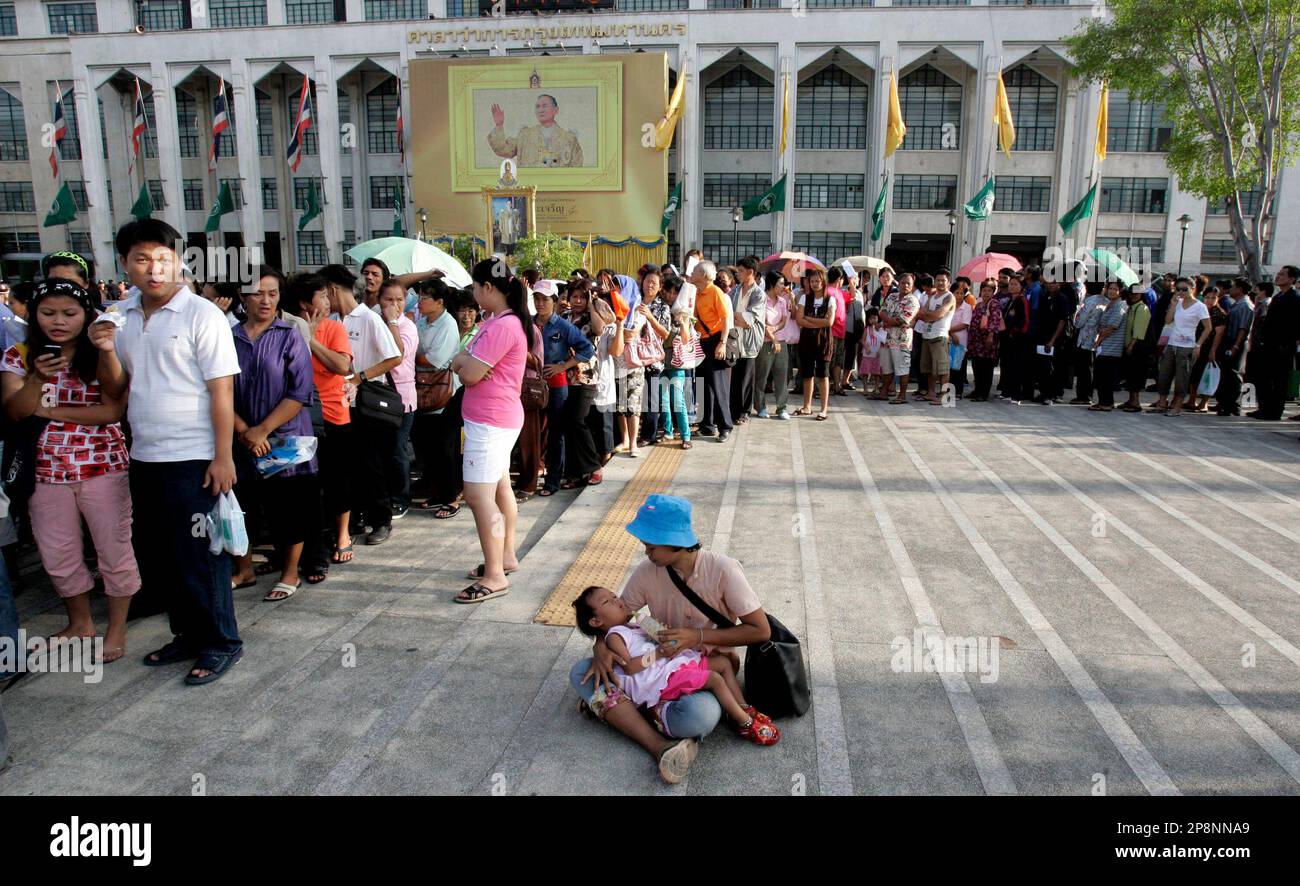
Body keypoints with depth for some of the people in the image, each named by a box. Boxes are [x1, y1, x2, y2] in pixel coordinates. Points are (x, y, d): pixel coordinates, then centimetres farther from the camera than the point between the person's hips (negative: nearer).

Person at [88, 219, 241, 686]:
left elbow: (222, 391, -13)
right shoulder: (119, 315, 9)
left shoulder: (201, 314, -9)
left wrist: (223, 457, -17)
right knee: (157, 558, 15)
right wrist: (106, 351, -6)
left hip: (193, 459, -7)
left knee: (198, 556, 0)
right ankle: (189, 634, 31)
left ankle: (220, 642, 15)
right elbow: (115, 392, 12)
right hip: (144, 458, 7)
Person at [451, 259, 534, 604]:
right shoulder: (496, 321, 14)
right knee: (499, 488, 18)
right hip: (499, 419, 11)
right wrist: (470, 362, -11)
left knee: (478, 496, -11)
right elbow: (457, 362, 10)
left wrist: (466, 364, 0)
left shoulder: (503, 325, -19)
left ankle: (494, 576, -7)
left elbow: (470, 374, -21)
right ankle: (506, 556, 31)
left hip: (489, 421, -11)